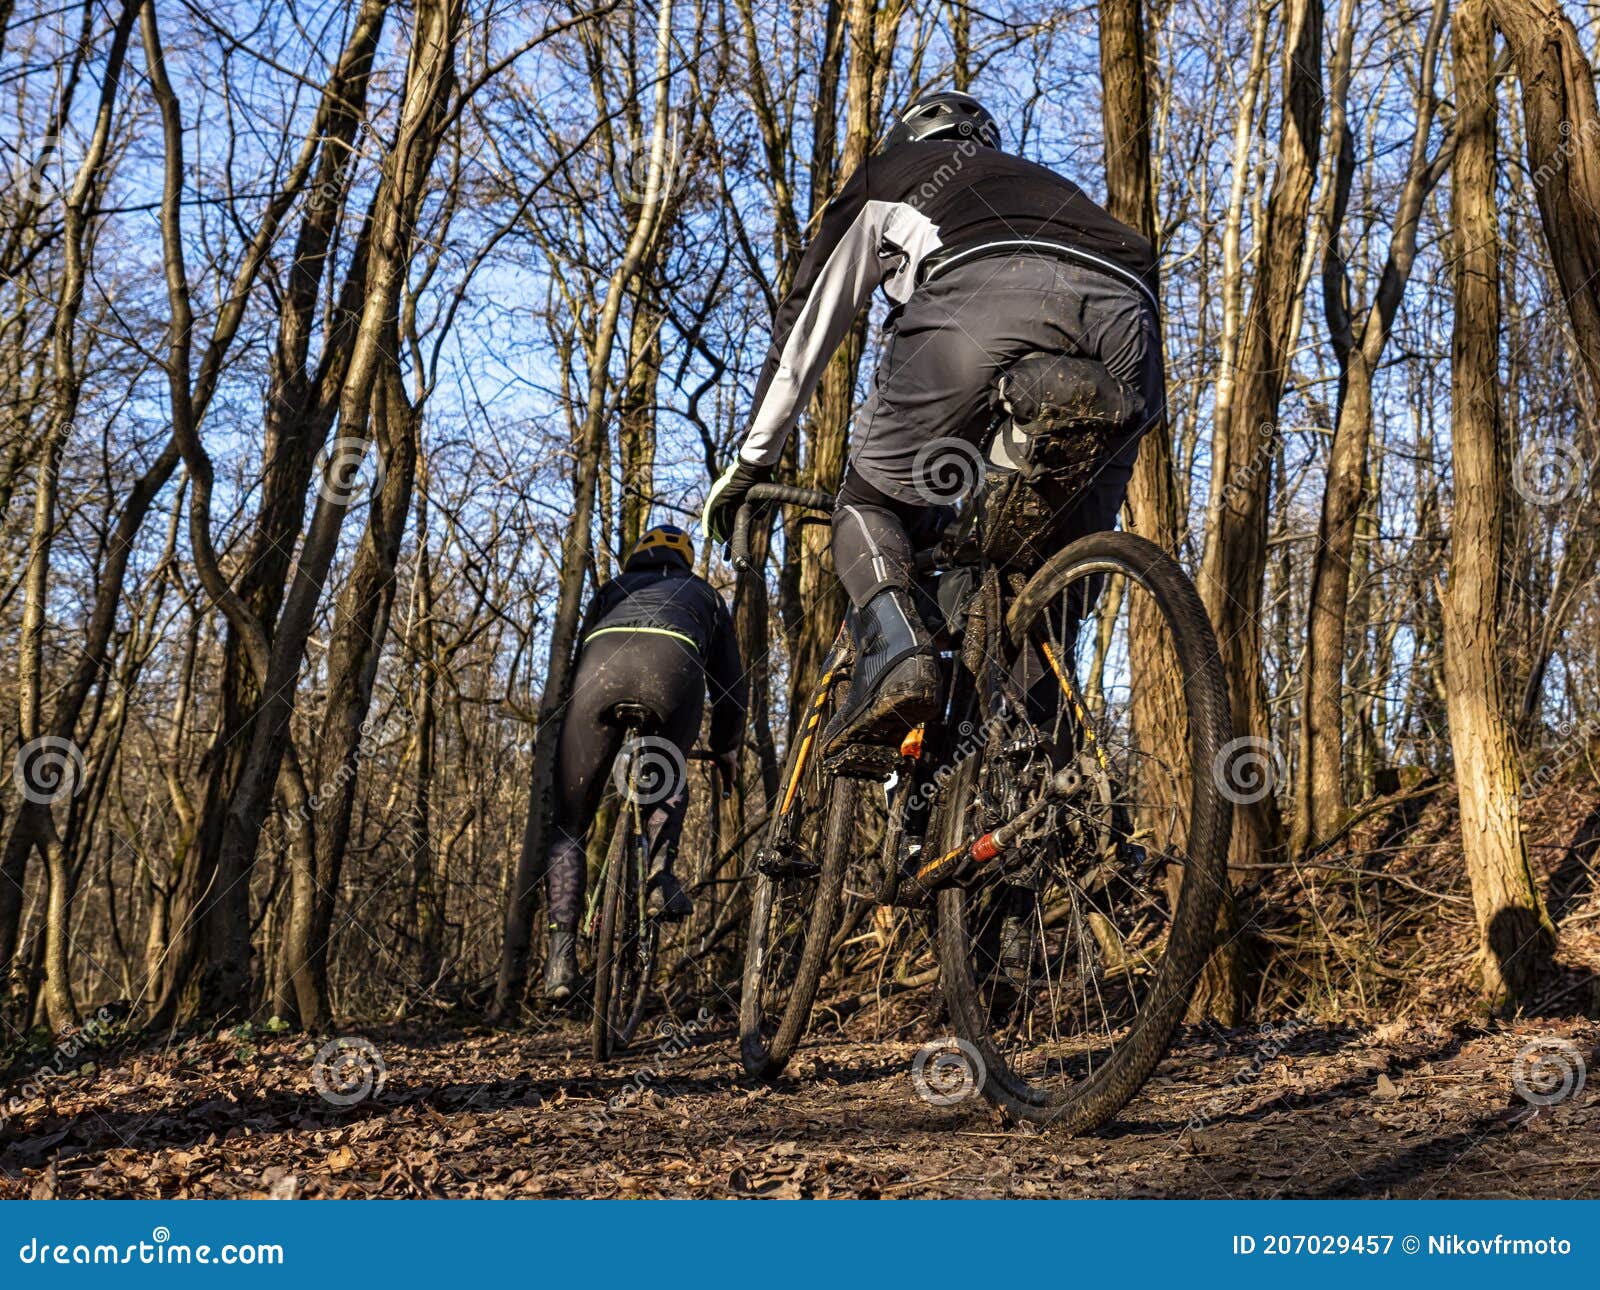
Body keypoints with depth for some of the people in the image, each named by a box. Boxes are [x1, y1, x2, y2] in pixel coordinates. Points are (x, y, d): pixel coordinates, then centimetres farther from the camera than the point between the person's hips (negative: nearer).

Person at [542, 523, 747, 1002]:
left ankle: (561, 949, -5)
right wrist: (726, 748, 55)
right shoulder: (702, 593, 40)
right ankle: (660, 872, 6)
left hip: (603, 660, 0)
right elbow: (729, 680, 40)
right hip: (673, 662, 0)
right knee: (669, 777, 31)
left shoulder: (612, 589, 42)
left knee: (568, 826, 9)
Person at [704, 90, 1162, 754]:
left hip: (981, 291, -4)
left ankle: (892, 648, -15)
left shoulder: (887, 175, 36)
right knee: (1064, 545, 19)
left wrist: (750, 461, 42)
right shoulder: (1039, 178, 48)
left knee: (872, 502, 14)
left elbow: (803, 328, 35)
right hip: (1126, 310, 4)